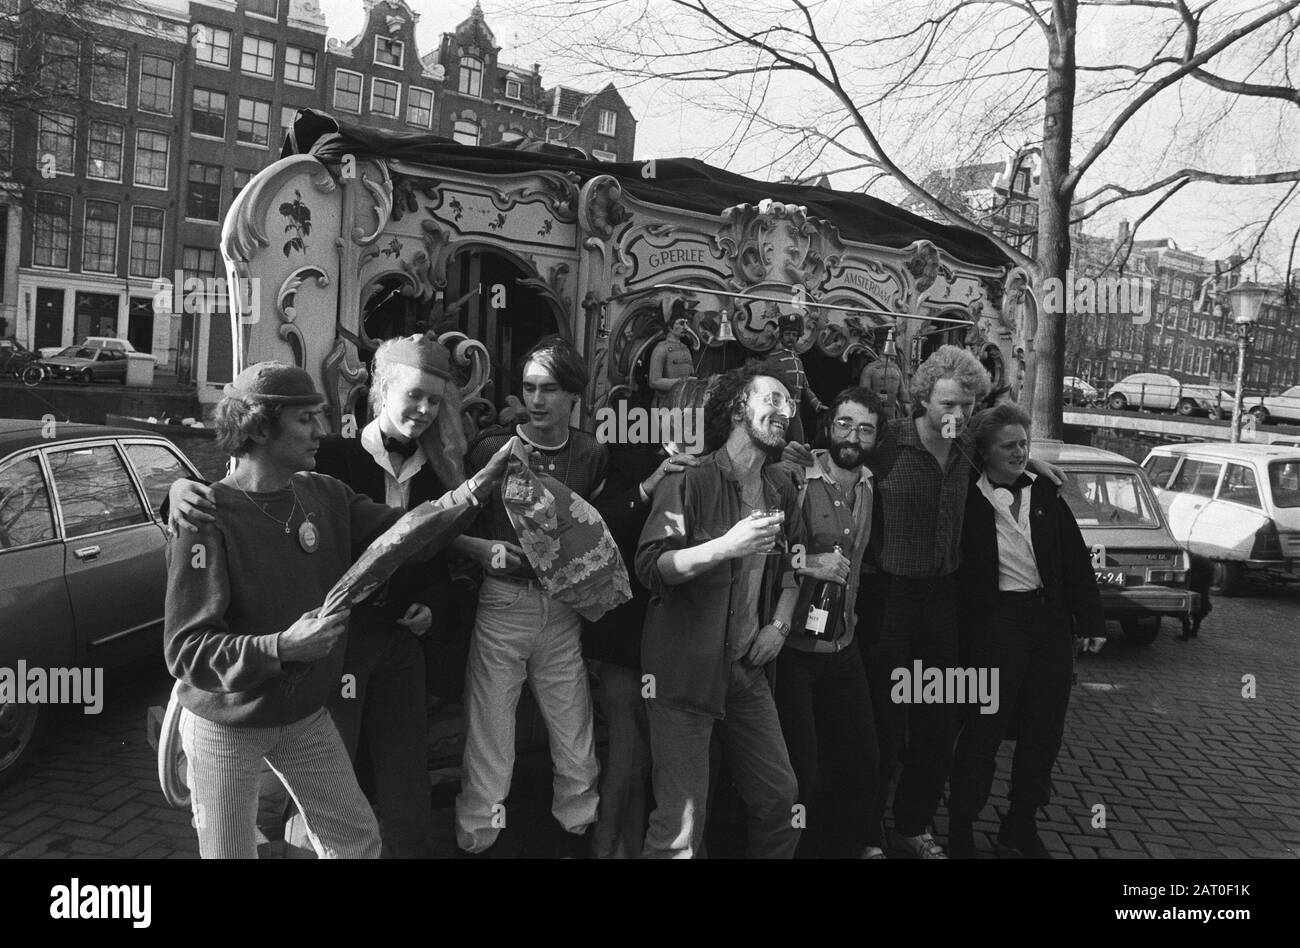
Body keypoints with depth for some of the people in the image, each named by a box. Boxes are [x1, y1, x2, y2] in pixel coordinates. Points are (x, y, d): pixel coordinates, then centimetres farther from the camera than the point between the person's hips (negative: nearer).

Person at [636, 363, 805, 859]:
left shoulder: (782, 487, 9)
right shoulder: (691, 479, -13)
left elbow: (791, 563, 21)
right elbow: (650, 566, -20)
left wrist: (780, 623, 6)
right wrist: (726, 546, -30)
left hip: (747, 667, 6)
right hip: (685, 667, -6)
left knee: (781, 799, 9)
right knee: (680, 827, -5)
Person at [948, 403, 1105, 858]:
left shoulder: (1045, 493, 7)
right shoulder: (968, 497, -6)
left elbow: (1076, 558, 8)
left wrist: (1090, 618, 5)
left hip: (1050, 619, 5)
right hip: (994, 621, -5)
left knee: (1045, 728, 12)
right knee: (985, 727, 0)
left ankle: (1020, 826, 28)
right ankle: (960, 828, 16)